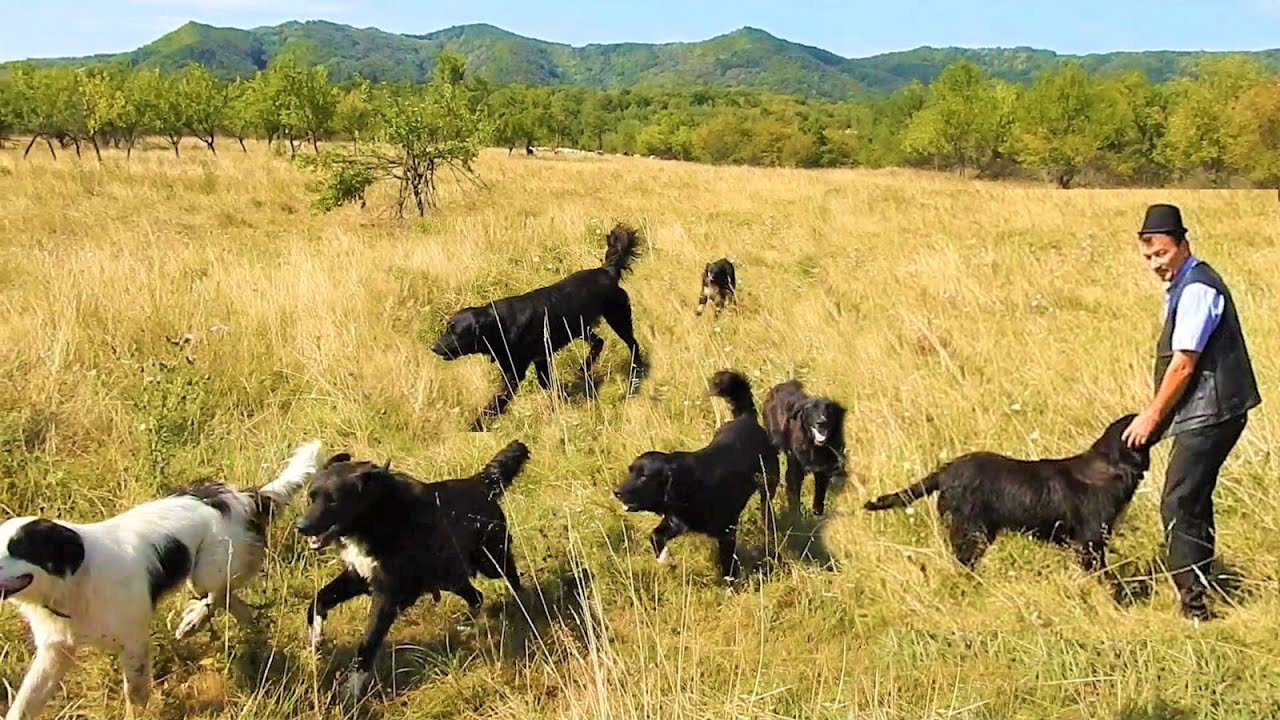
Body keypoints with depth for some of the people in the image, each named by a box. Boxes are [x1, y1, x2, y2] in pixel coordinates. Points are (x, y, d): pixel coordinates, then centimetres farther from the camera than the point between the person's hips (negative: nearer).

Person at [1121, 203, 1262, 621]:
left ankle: (1193, 607, -6)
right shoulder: (1182, 287, 14)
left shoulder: (1197, 289, -17)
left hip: (1210, 414, -10)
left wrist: (1152, 417, -9)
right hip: (1204, 414, 10)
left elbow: (1183, 364, -18)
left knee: (1178, 506, -10)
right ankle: (1198, 588, 29)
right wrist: (1157, 415, 15)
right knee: (1194, 503, 17)